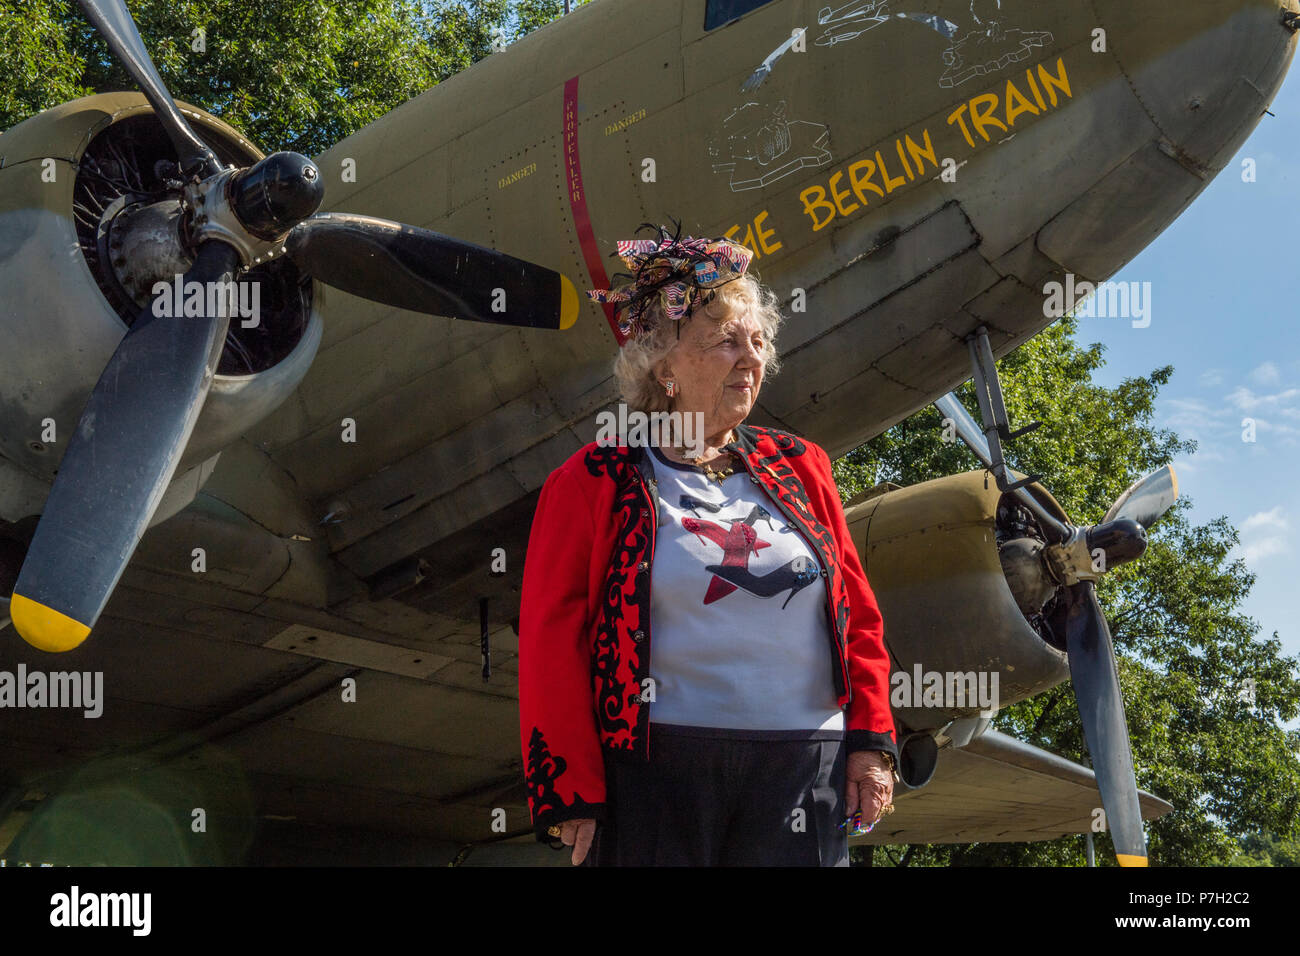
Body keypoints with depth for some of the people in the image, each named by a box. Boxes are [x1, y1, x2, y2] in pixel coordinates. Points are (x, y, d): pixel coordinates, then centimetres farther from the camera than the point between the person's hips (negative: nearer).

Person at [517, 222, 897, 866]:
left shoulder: (800, 469, 15)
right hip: (655, 780, -3)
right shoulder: (593, 484, 2)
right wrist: (570, 793, -7)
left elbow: (858, 613, 16)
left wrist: (871, 741, 6)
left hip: (806, 767, 4)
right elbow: (551, 642, -2)